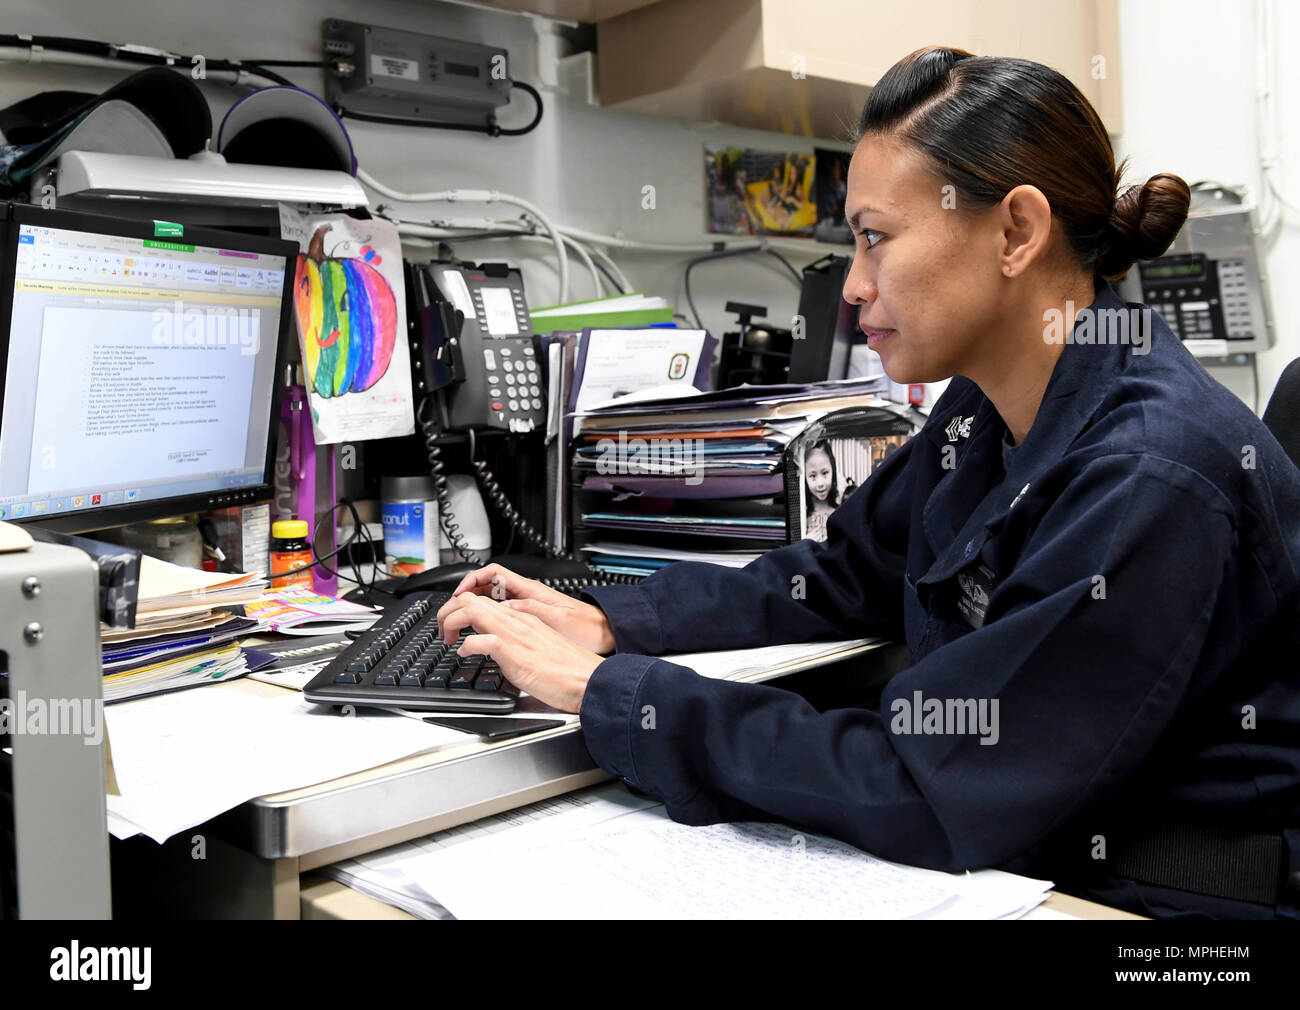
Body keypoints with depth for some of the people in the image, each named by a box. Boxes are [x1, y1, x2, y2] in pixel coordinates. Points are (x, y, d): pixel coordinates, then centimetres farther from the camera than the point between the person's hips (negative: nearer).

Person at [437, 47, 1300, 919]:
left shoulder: (1152, 478, -26)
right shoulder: (985, 417, 0)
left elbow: (920, 792, -26)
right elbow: (843, 576, 12)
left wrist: (607, 691, -21)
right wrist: (608, 624, 0)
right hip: (1018, 861, 6)